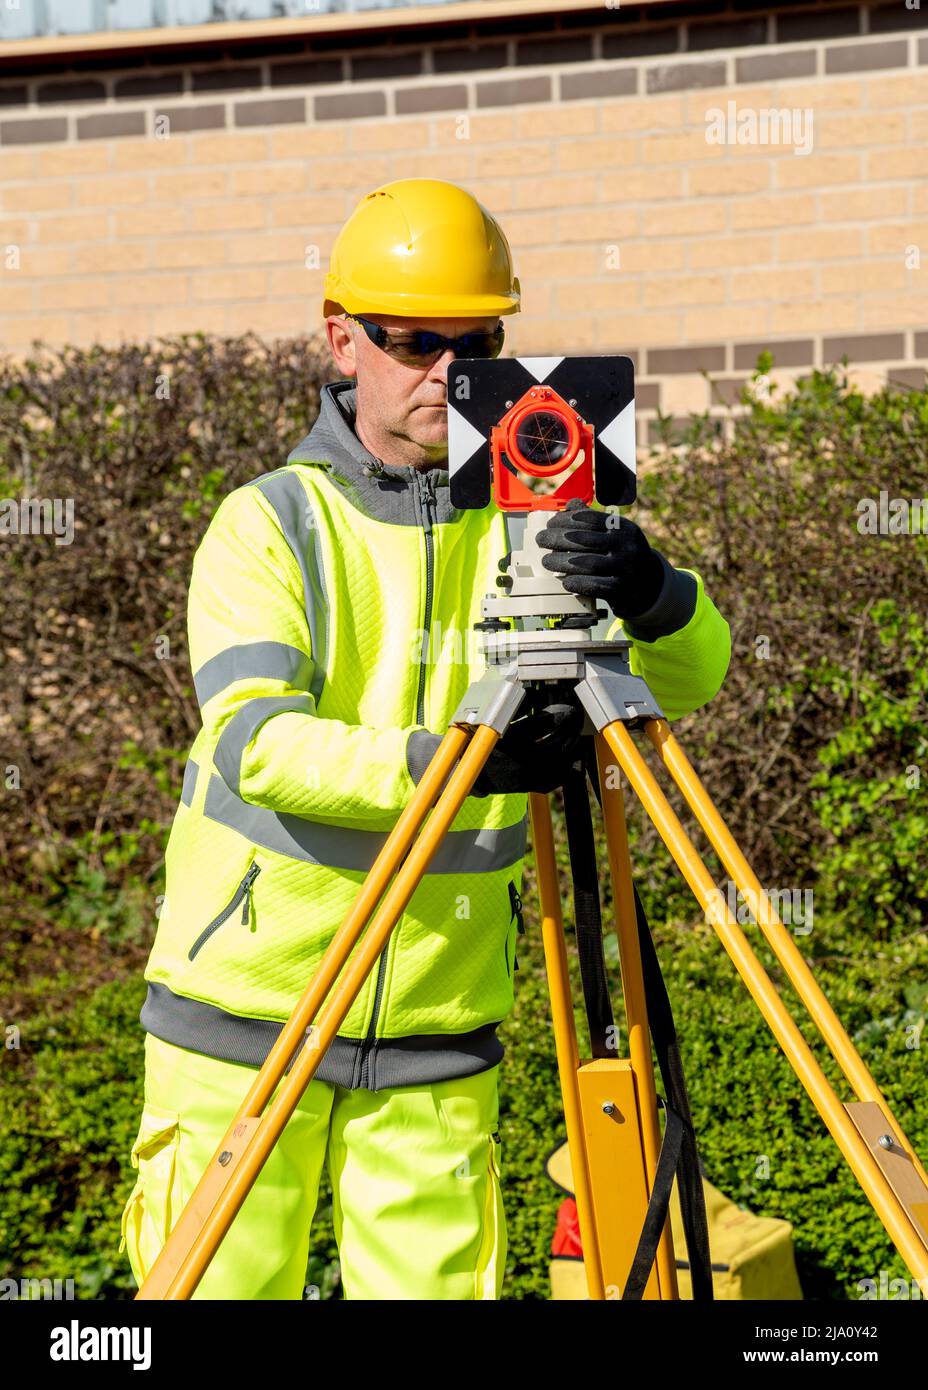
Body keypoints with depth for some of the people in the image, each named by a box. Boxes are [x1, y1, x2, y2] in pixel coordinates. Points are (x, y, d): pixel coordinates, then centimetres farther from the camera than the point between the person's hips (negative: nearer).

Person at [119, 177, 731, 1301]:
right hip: (248, 1014, -2)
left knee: (439, 1284, 5)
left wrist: (648, 593, -32)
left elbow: (692, 675, -9)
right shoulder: (269, 523, -5)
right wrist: (435, 760, -36)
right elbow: (255, 743, -19)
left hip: (439, 1036, 2)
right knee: (224, 1284, 1)